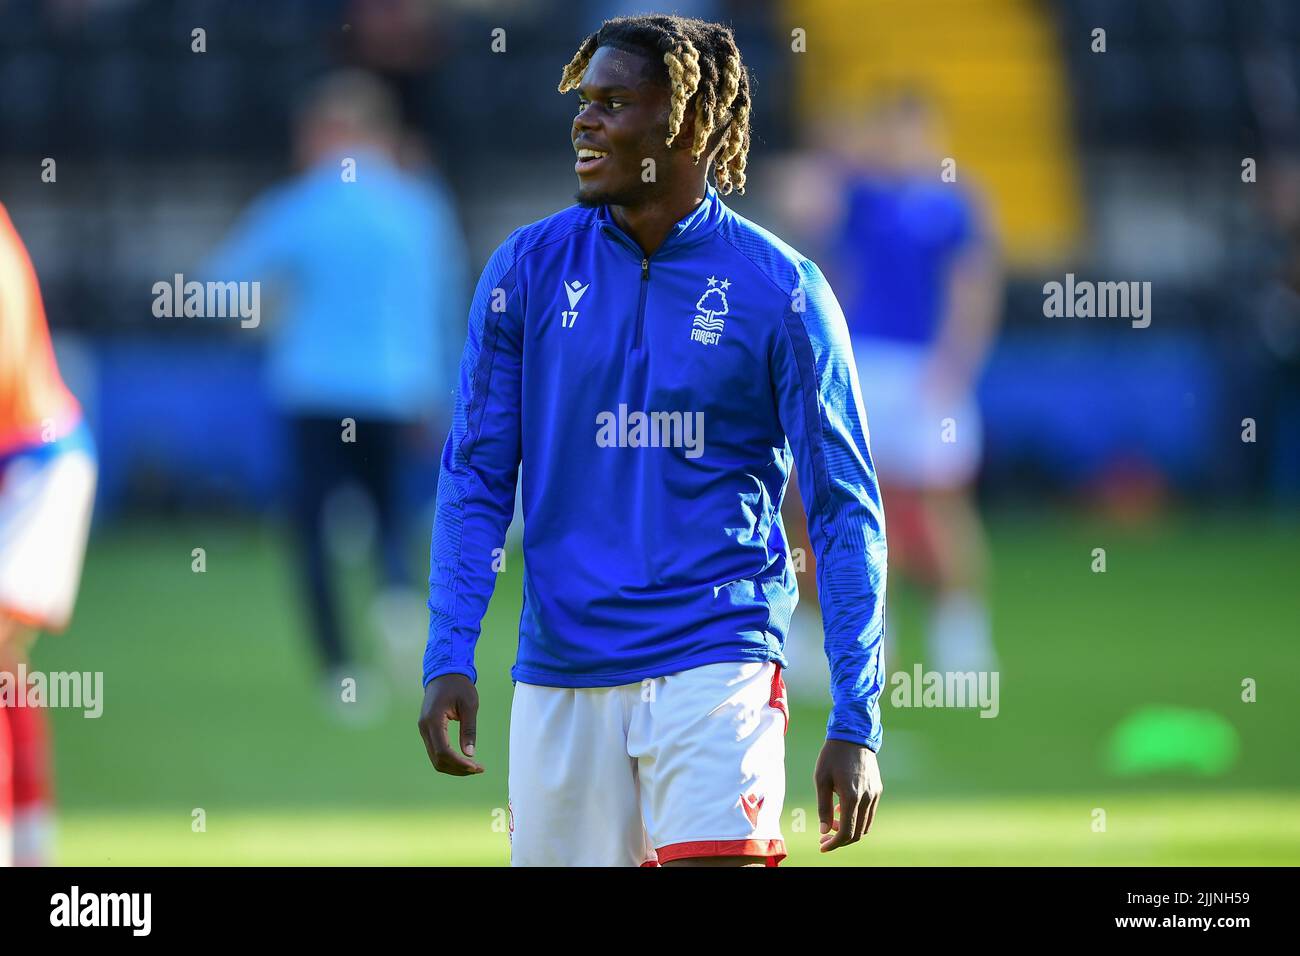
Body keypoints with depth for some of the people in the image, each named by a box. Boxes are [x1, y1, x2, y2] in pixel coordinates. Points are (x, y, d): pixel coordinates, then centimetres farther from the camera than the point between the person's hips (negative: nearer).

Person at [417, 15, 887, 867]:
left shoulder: (780, 289, -2)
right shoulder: (530, 268, 5)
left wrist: (856, 723, -6)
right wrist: (449, 658, -3)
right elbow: (476, 476, 8)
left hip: (714, 660, -3)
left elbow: (846, 508, 0)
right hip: (560, 681, 3)